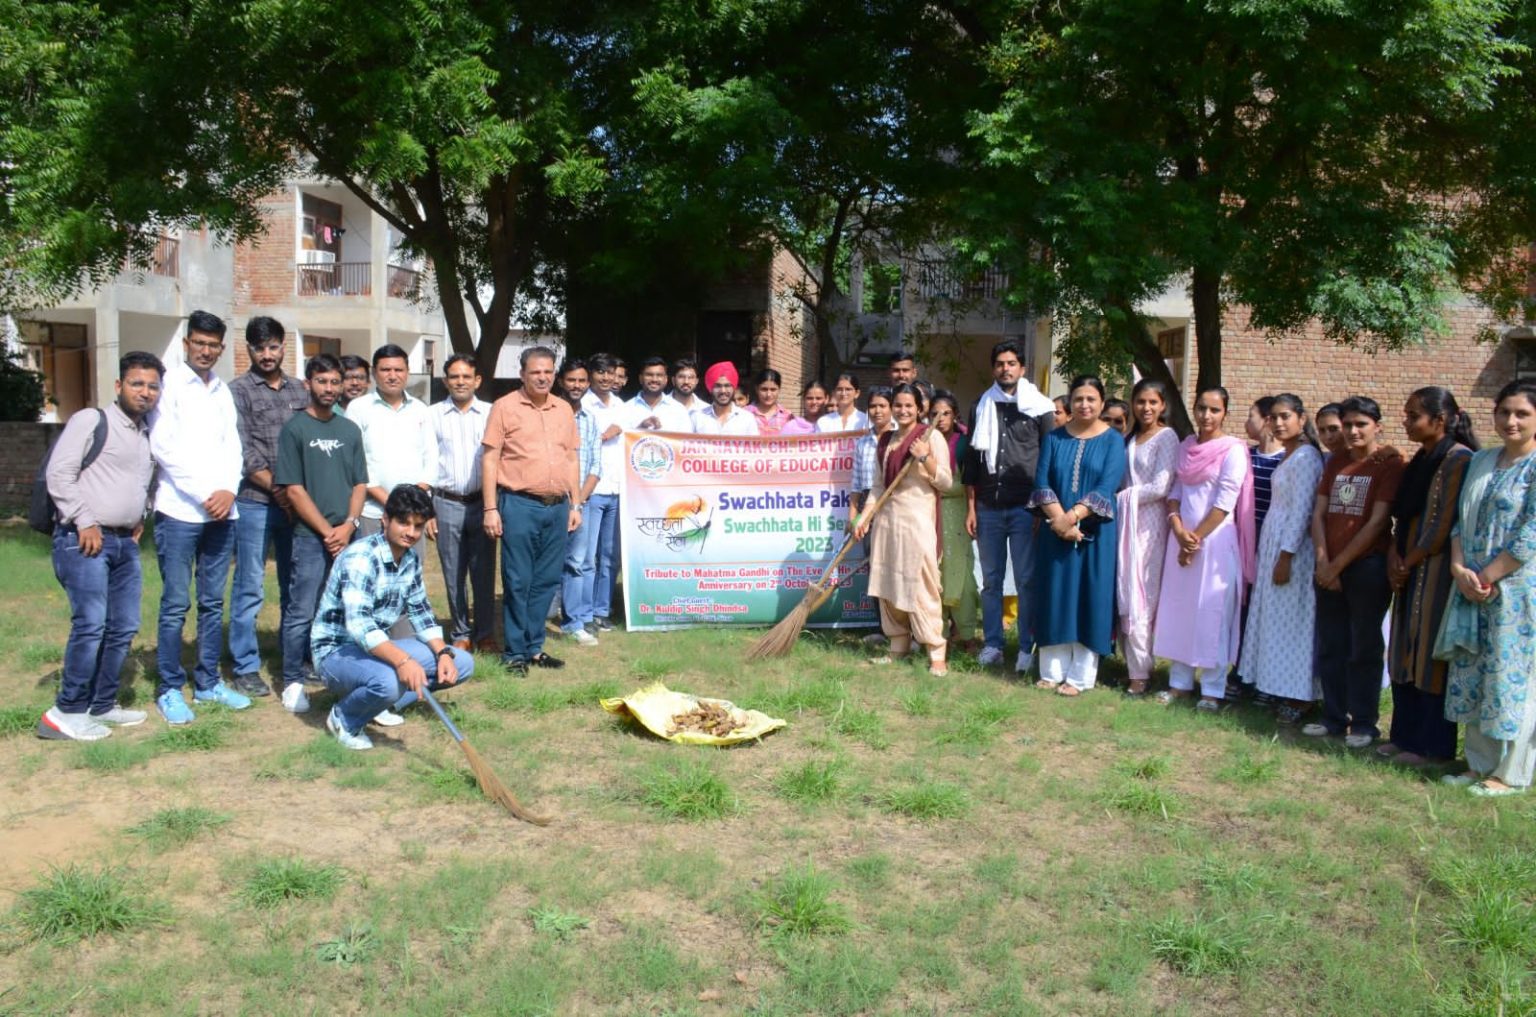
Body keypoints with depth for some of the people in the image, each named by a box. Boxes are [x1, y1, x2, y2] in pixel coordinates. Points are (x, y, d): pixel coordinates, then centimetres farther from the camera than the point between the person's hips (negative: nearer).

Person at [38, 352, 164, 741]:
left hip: (125, 543, 8)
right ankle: (66, 712, -4)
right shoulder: (91, 421, -6)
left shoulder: (149, 435, 17)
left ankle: (101, 706, 20)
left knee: (123, 628, 9)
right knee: (90, 625, -14)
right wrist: (85, 522, -15)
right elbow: (58, 474, -13)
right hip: (83, 540, -8)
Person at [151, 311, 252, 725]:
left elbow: (232, 445, 12)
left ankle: (208, 682, 19)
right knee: (176, 605, -1)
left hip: (222, 511, 5)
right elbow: (163, 446, -9)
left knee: (213, 602, 10)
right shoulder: (170, 383, -1)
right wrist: (204, 495, -12)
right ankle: (169, 689, 8)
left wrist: (229, 490, -6)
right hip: (180, 511, -5)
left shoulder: (222, 390, 15)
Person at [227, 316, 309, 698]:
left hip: (294, 501, 4)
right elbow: (242, 452, -7)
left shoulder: (299, 390, 12)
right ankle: (245, 668, 8)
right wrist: (276, 487, -11)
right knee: (250, 588, 0)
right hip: (254, 503, -4)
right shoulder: (239, 390, 0)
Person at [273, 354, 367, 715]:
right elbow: (294, 489, -5)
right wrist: (327, 530, -10)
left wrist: (349, 525, -4)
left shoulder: (350, 430, 13)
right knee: (302, 613, -2)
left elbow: (360, 483, 12)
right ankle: (292, 682, 8)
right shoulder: (295, 429, -1)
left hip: (348, 537, 4)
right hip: (310, 536, -4)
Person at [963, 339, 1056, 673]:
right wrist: (971, 507, 7)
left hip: (1024, 507, -3)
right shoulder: (982, 407, 10)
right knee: (991, 580, 9)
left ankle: (1027, 648, 8)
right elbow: (972, 460, 11)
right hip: (988, 507, 3)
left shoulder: (1039, 407, 1)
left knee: (1026, 580, -1)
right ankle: (992, 643, 17)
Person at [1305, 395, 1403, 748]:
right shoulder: (1336, 461, 13)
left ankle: (1364, 723, 12)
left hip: (1367, 566, -6)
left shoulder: (1389, 462, -7)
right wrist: (1323, 562, -5)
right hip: (1329, 568, 6)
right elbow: (1319, 513, 8)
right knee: (1329, 646, 10)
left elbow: (1378, 521, -13)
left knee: (1364, 648, 2)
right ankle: (1334, 717, 21)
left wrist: (1339, 563, -11)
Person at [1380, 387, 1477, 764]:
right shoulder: (1419, 460, 14)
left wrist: (1408, 563, -11)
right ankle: (1405, 735, 22)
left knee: (1431, 656, -1)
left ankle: (1433, 746, 9)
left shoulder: (1459, 460, -14)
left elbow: (1444, 524, -17)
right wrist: (1394, 556, -1)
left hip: (1436, 571, -9)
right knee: (1405, 654, 12)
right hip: (1409, 572, 9)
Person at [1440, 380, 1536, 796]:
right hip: (1472, 588, 6)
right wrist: (1460, 569, -6)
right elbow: (1461, 521, 9)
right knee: (1469, 677, 10)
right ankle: (1479, 764, 23)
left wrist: (1486, 577, -13)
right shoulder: (1481, 461, 11)